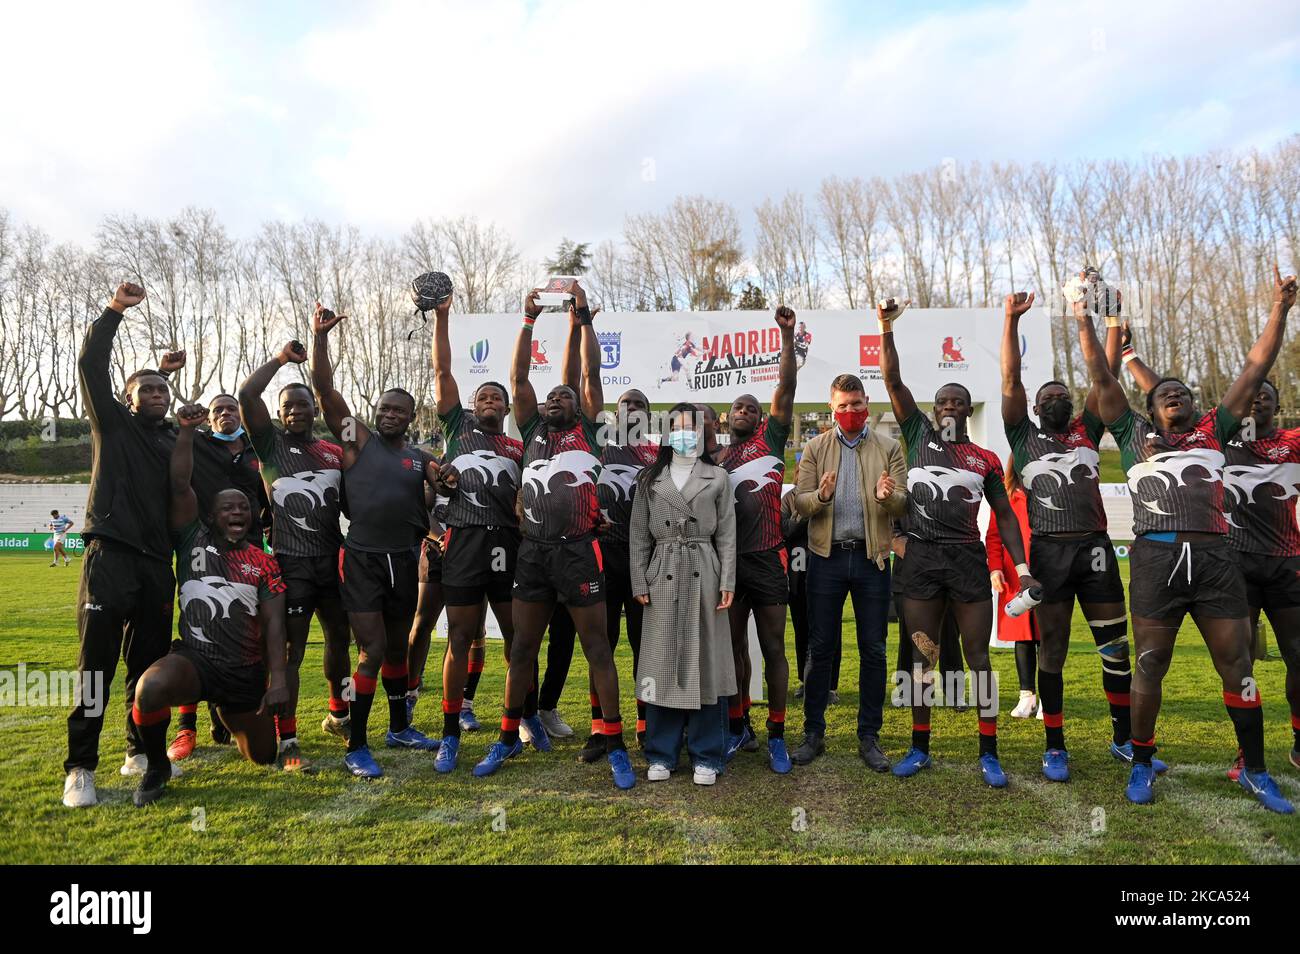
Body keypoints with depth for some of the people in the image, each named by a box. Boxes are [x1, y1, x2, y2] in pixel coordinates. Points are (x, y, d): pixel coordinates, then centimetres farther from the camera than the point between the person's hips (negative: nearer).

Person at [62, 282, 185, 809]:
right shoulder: (113, 423, 7)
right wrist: (114, 310, -4)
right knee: (97, 661, -8)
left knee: (150, 662, 9)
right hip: (109, 553, -4)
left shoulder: (176, 441, 18)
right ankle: (80, 769, -3)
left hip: (157, 562, 5)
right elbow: (91, 366, -2)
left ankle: (140, 751, 20)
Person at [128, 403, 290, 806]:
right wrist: (187, 430, -18)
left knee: (263, 756, 12)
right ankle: (157, 768, -5)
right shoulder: (194, 540, 1)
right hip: (194, 659, -2)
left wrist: (278, 679, -14)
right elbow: (180, 486, -11)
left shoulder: (263, 562, 2)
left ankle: (228, 715, 49)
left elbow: (274, 623, -4)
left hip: (247, 671, 2)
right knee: (150, 688, -37)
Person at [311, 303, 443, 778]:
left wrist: (440, 486, -9)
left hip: (404, 560, 5)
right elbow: (325, 388, -9)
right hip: (362, 559, -5)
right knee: (372, 652, -8)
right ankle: (355, 748, 4)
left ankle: (399, 728, 34)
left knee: (398, 649, 17)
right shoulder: (358, 439, 0)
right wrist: (320, 336, -17)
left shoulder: (420, 458, 10)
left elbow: (428, 510, 11)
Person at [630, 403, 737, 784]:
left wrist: (727, 582, -4)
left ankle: (706, 756, 13)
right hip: (663, 577, 1)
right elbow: (638, 535, 7)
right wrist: (639, 582, 0)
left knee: (705, 663, 2)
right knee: (663, 665, 4)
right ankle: (661, 754, 16)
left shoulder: (717, 478, 7)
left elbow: (727, 535, 3)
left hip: (704, 576, -1)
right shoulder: (650, 479, 9)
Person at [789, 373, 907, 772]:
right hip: (827, 556, 0)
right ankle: (813, 734, 18)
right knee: (821, 648, 6)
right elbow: (800, 501, 0)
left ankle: (869, 737, 18)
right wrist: (820, 496, -21)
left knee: (873, 650, 5)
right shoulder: (815, 448, 7)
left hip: (872, 556, 0)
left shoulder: (889, 448, 7)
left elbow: (904, 504, 0)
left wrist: (888, 496, -22)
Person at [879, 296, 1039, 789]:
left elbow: (1004, 516, 10)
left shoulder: (986, 460, 9)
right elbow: (893, 382, 2)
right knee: (921, 656, 6)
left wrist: (1022, 568, 0)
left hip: (968, 558, 0)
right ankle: (919, 748, 17)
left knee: (978, 656, 2)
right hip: (922, 557, 0)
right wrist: (887, 329, -6)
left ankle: (989, 754, 11)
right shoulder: (919, 436, 8)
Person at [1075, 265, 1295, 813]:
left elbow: (1255, 370, 18)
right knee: (1150, 666, 4)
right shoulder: (1135, 434, 15)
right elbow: (1102, 378, 13)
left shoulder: (1214, 431, 19)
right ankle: (1141, 764, 17)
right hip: (1157, 557, -2)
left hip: (1216, 556, 2)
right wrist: (1084, 322, 10)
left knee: (1237, 665, 5)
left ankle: (1255, 771, 20)